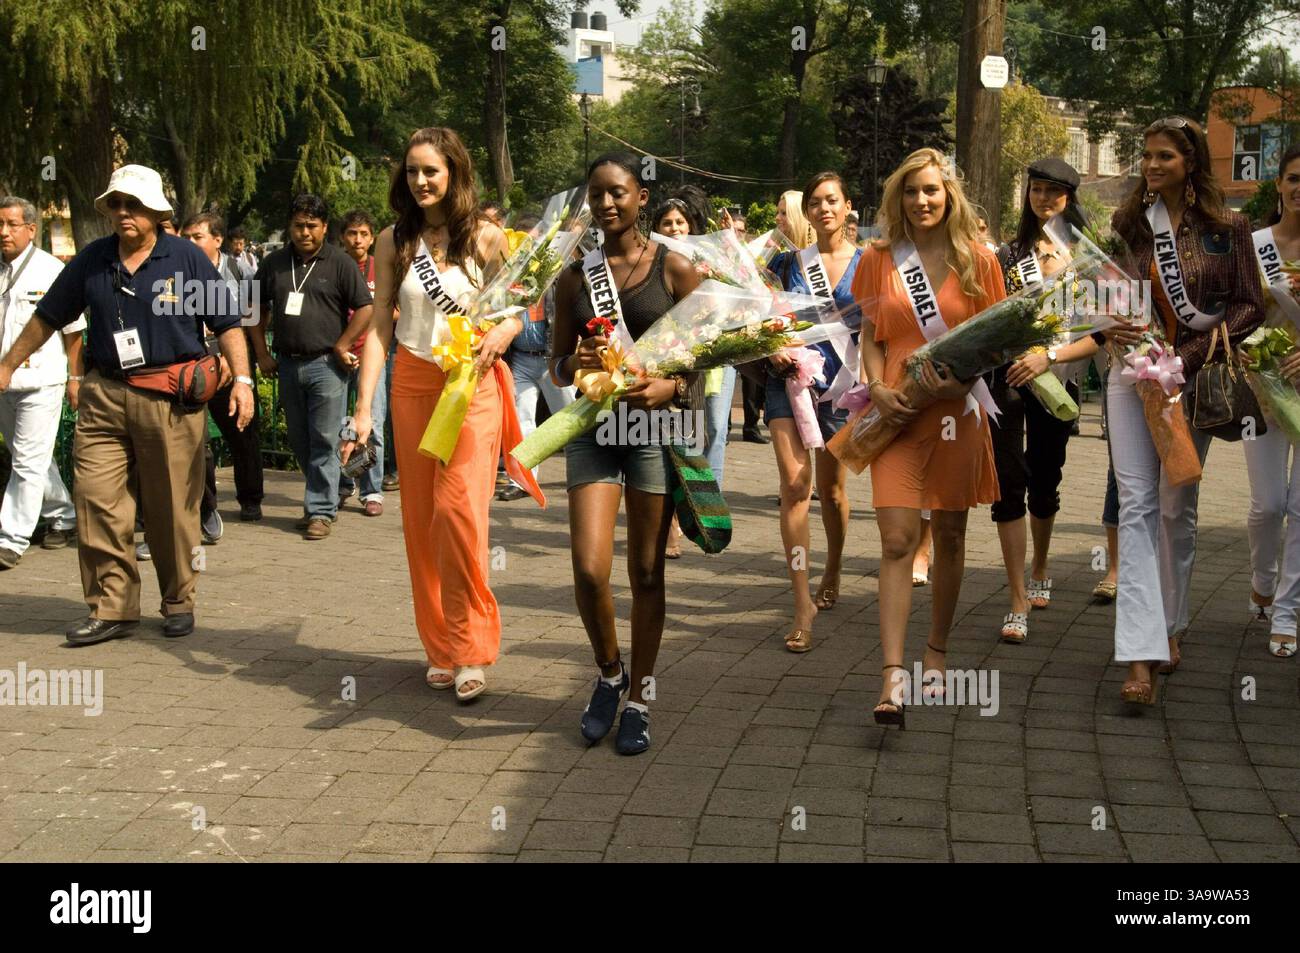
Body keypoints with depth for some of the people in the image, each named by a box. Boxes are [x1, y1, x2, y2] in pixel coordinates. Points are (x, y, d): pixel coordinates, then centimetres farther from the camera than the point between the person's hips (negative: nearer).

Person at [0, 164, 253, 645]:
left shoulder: (187, 259, 1)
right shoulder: (91, 260, 9)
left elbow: (227, 323, 0)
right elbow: (47, 318, 18)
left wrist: (241, 379, -11)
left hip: (172, 399, -3)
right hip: (103, 396, 3)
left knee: (172, 509, 4)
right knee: (95, 499, -3)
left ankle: (179, 603, 19)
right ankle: (111, 608, 5)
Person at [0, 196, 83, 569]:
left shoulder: (52, 271, -5)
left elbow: (74, 331, -1)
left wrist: (75, 377, -2)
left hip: (40, 382, -6)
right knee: (30, 460, 16)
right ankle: (63, 517, 33)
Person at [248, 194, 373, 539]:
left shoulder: (340, 263, -3)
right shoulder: (273, 263, 9)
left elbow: (365, 309, -5)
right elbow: (257, 308, 16)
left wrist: (341, 347, -8)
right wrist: (262, 353, 9)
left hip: (326, 364, -5)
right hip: (288, 364, 5)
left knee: (324, 441, -4)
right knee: (299, 442, 12)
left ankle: (320, 510, 0)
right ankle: (325, 496, 26)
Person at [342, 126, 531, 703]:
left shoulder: (485, 238, 0)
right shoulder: (393, 242, 5)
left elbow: (515, 310, 8)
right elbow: (380, 327, 3)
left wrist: (499, 336, -16)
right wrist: (363, 408, -5)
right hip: (412, 385, 3)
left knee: (459, 509, -17)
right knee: (420, 519, 5)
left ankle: (470, 647, -4)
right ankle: (440, 648, 18)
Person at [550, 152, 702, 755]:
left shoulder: (675, 269, 0)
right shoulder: (574, 278, 8)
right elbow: (557, 365, 12)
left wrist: (671, 387, -19)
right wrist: (576, 364, -11)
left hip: (655, 423, -1)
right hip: (592, 427, 2)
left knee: (646, 572, 5)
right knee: (589, 569, -10)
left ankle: (638, 700, 20)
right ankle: (609, 672, 18)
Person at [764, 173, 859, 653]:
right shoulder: (788, 262, 7)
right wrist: (773, 349, -8)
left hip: (840, 383, 0)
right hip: (789, 378, 0)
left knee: (831, 489, 13)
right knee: (794, 484, -13)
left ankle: (832, 575, 38)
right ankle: (802, 605, -14)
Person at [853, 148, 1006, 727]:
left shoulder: (977, 260, 4)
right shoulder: (880, 259, 6)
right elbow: (870, 337, 10)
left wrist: (960, 380, -13)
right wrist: (877, 388, -8)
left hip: (957, 411, 1)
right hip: (898, 415, -1)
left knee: (949, 536, 11)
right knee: (897, 540, -11)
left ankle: (936, 652, 29)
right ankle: (893, 677, -14)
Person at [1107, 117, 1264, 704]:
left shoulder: (1227, 229, 0)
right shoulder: (1127, 224, 5)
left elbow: (1250, 306, -1)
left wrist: (1191, 356, -14)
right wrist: (1111, 328, -11)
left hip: (1195, 380, -1)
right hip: (1133, 374, 1)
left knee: (1178, 508, 10)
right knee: (1137, 505, -9)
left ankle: (1170, 626, 28)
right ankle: (1141, 656, -14)